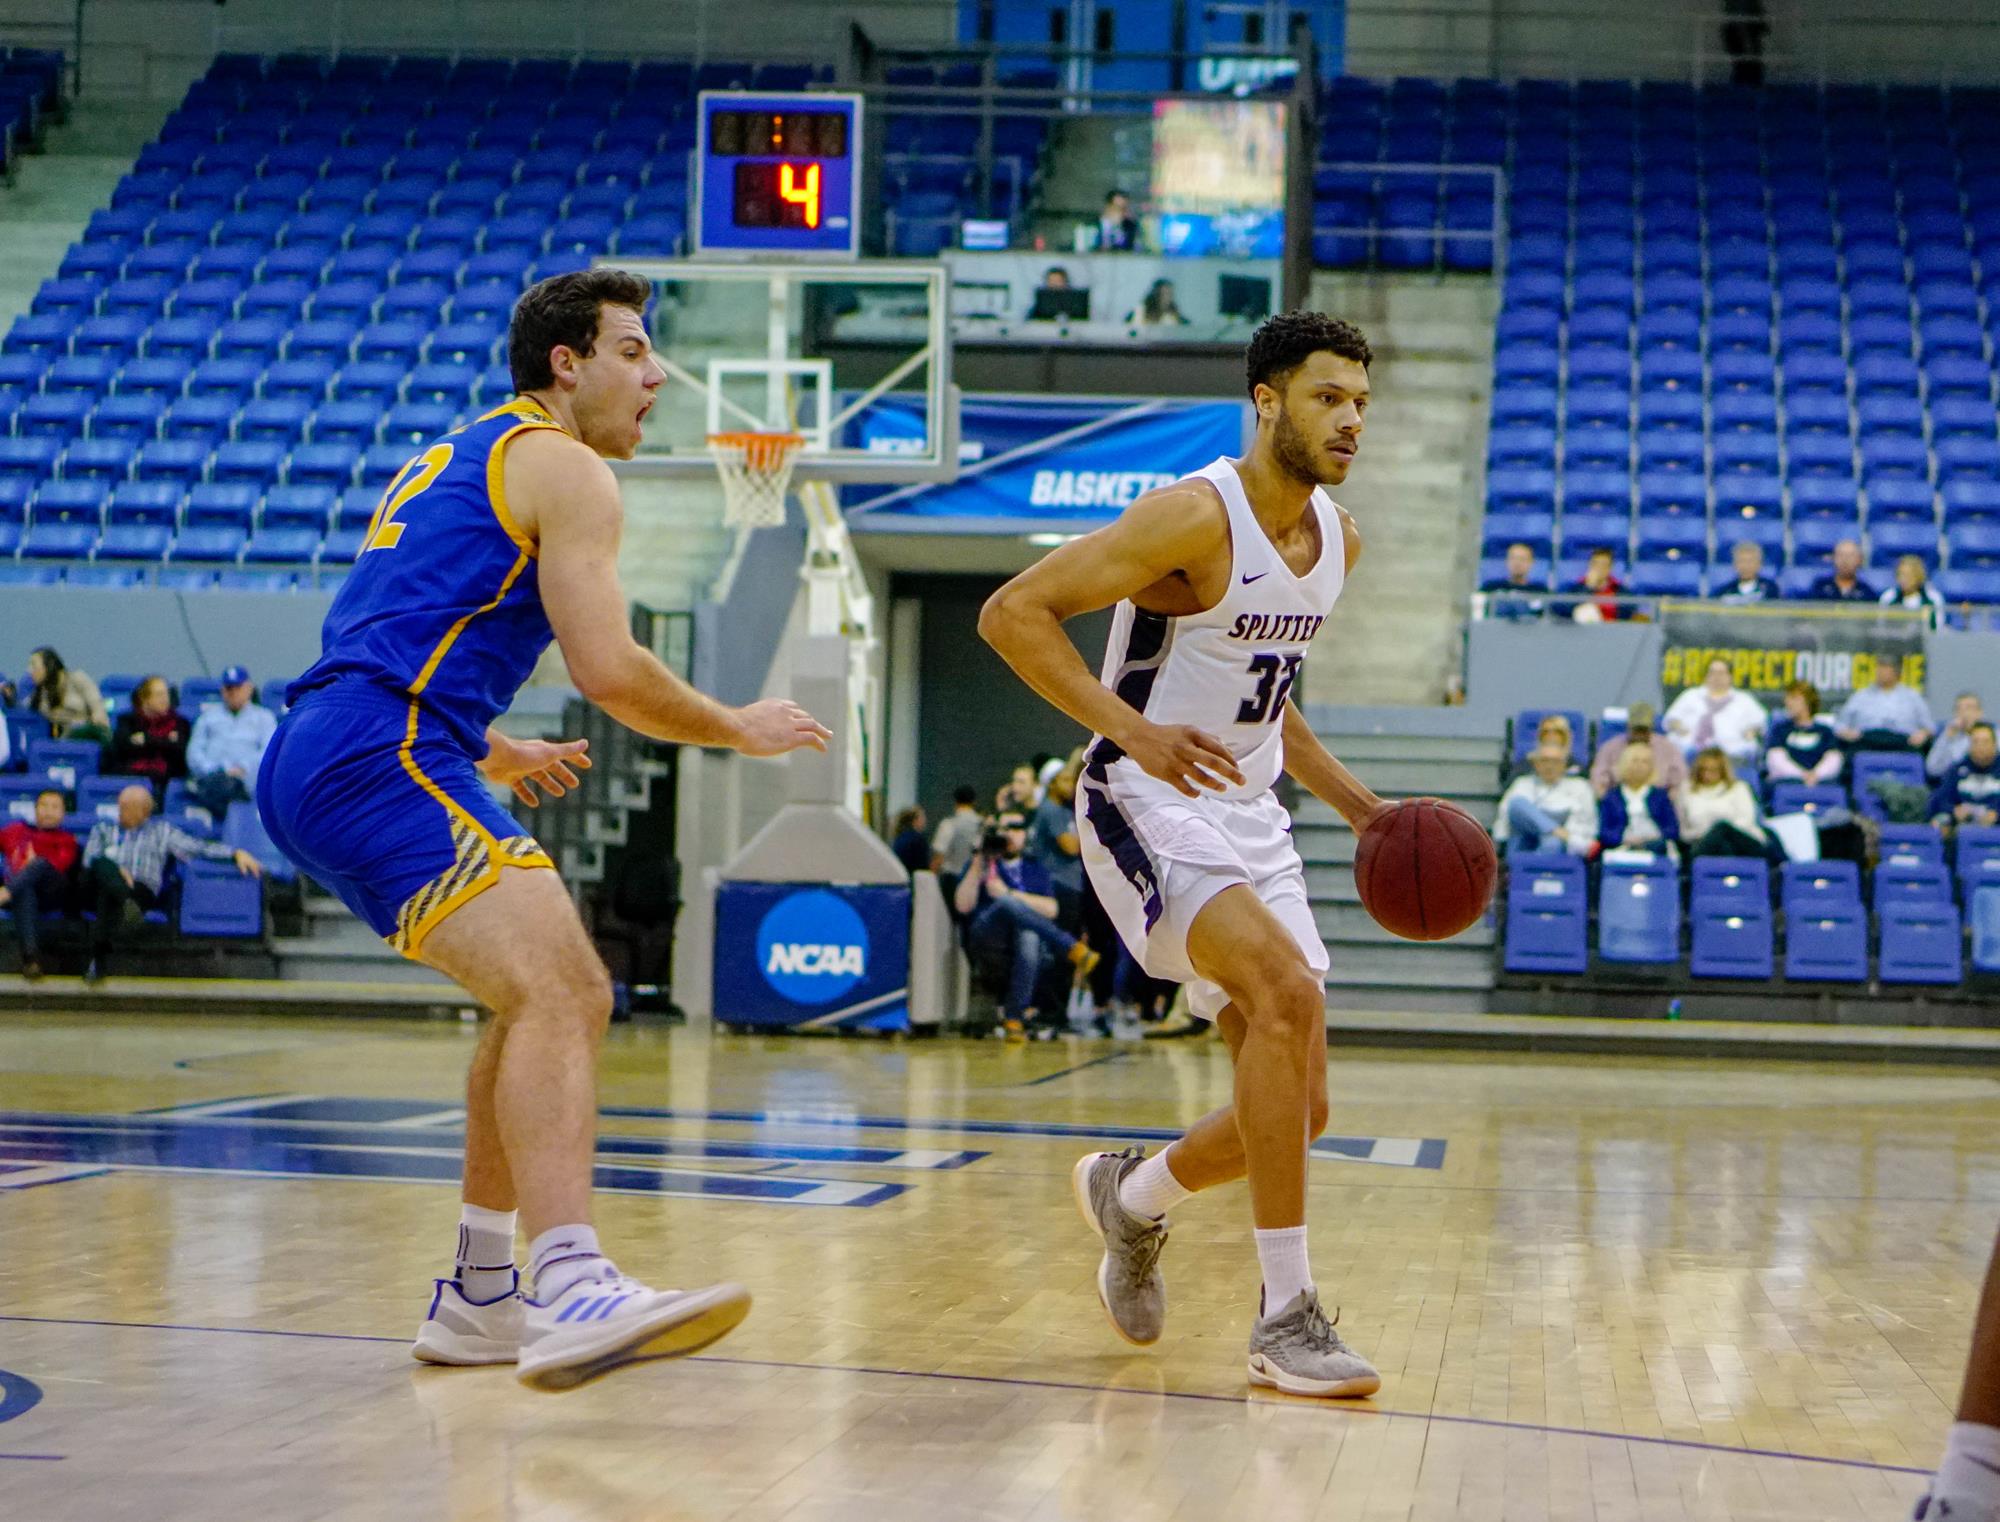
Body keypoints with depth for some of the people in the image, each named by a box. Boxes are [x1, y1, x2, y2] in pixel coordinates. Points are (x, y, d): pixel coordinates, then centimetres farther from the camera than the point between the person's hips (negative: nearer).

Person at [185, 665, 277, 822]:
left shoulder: (264, 717, 25)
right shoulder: (210, 714, 31)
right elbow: (195, 750, 18)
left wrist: (243, 768, -12)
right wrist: (208, 769, -5)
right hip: (208, 776, 0)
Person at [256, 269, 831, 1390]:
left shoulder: (459, 459, 30)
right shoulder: (567, 468, 0)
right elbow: (610, 671, -10)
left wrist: (496, 757, 48)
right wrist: (742, 730, 6)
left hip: (321, 762, 10)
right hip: (379, 760, -10)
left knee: (571, 993, 17)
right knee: (552, 990, -24)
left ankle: (483, 1297, 20)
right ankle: (574, 1291, -41)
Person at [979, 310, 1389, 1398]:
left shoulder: (1339, 540, 8)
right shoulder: (1196, 516, -18)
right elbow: (1012, 613, -21)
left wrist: (1355, 805, 14)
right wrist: (1136, 731, -31)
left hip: (1249, 818, 8)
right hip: (1147, 808, -8)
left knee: (1296, 1112, 4)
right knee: (1288, 993, -30)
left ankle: (1133, 1197, 35)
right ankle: (1285, 1317, -23)